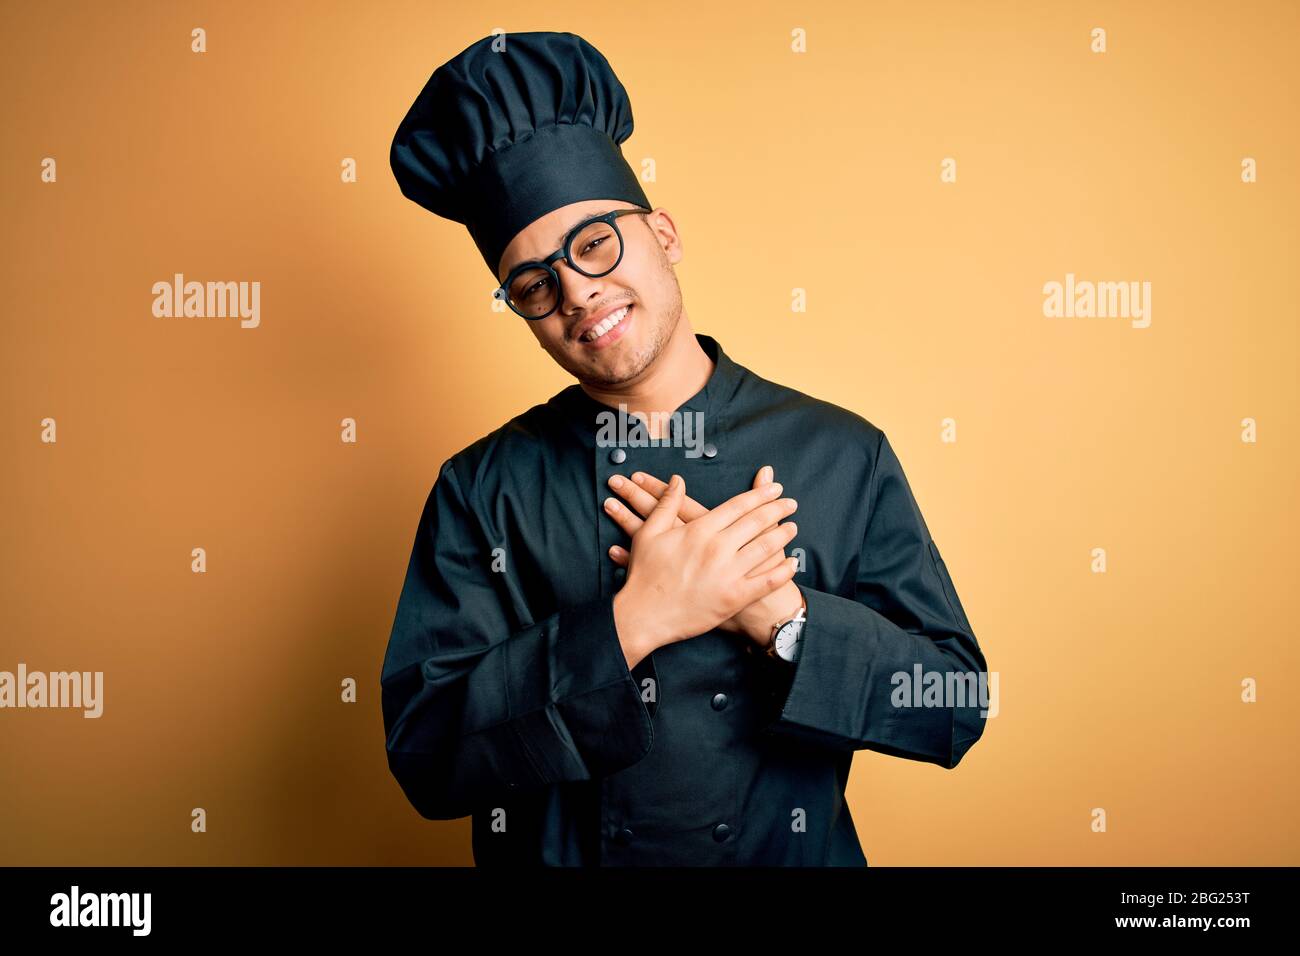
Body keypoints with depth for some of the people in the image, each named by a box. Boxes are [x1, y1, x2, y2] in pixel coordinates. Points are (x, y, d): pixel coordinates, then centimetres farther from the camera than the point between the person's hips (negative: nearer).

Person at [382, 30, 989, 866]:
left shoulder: (844, 457, -9)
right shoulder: (481, 491, -10)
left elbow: (954, 711, -9)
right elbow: (425, 758, -15)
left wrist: (775, 610, -23)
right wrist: (633, 622, -26)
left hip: (792, 853, 1)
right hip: (553, 850, 0)